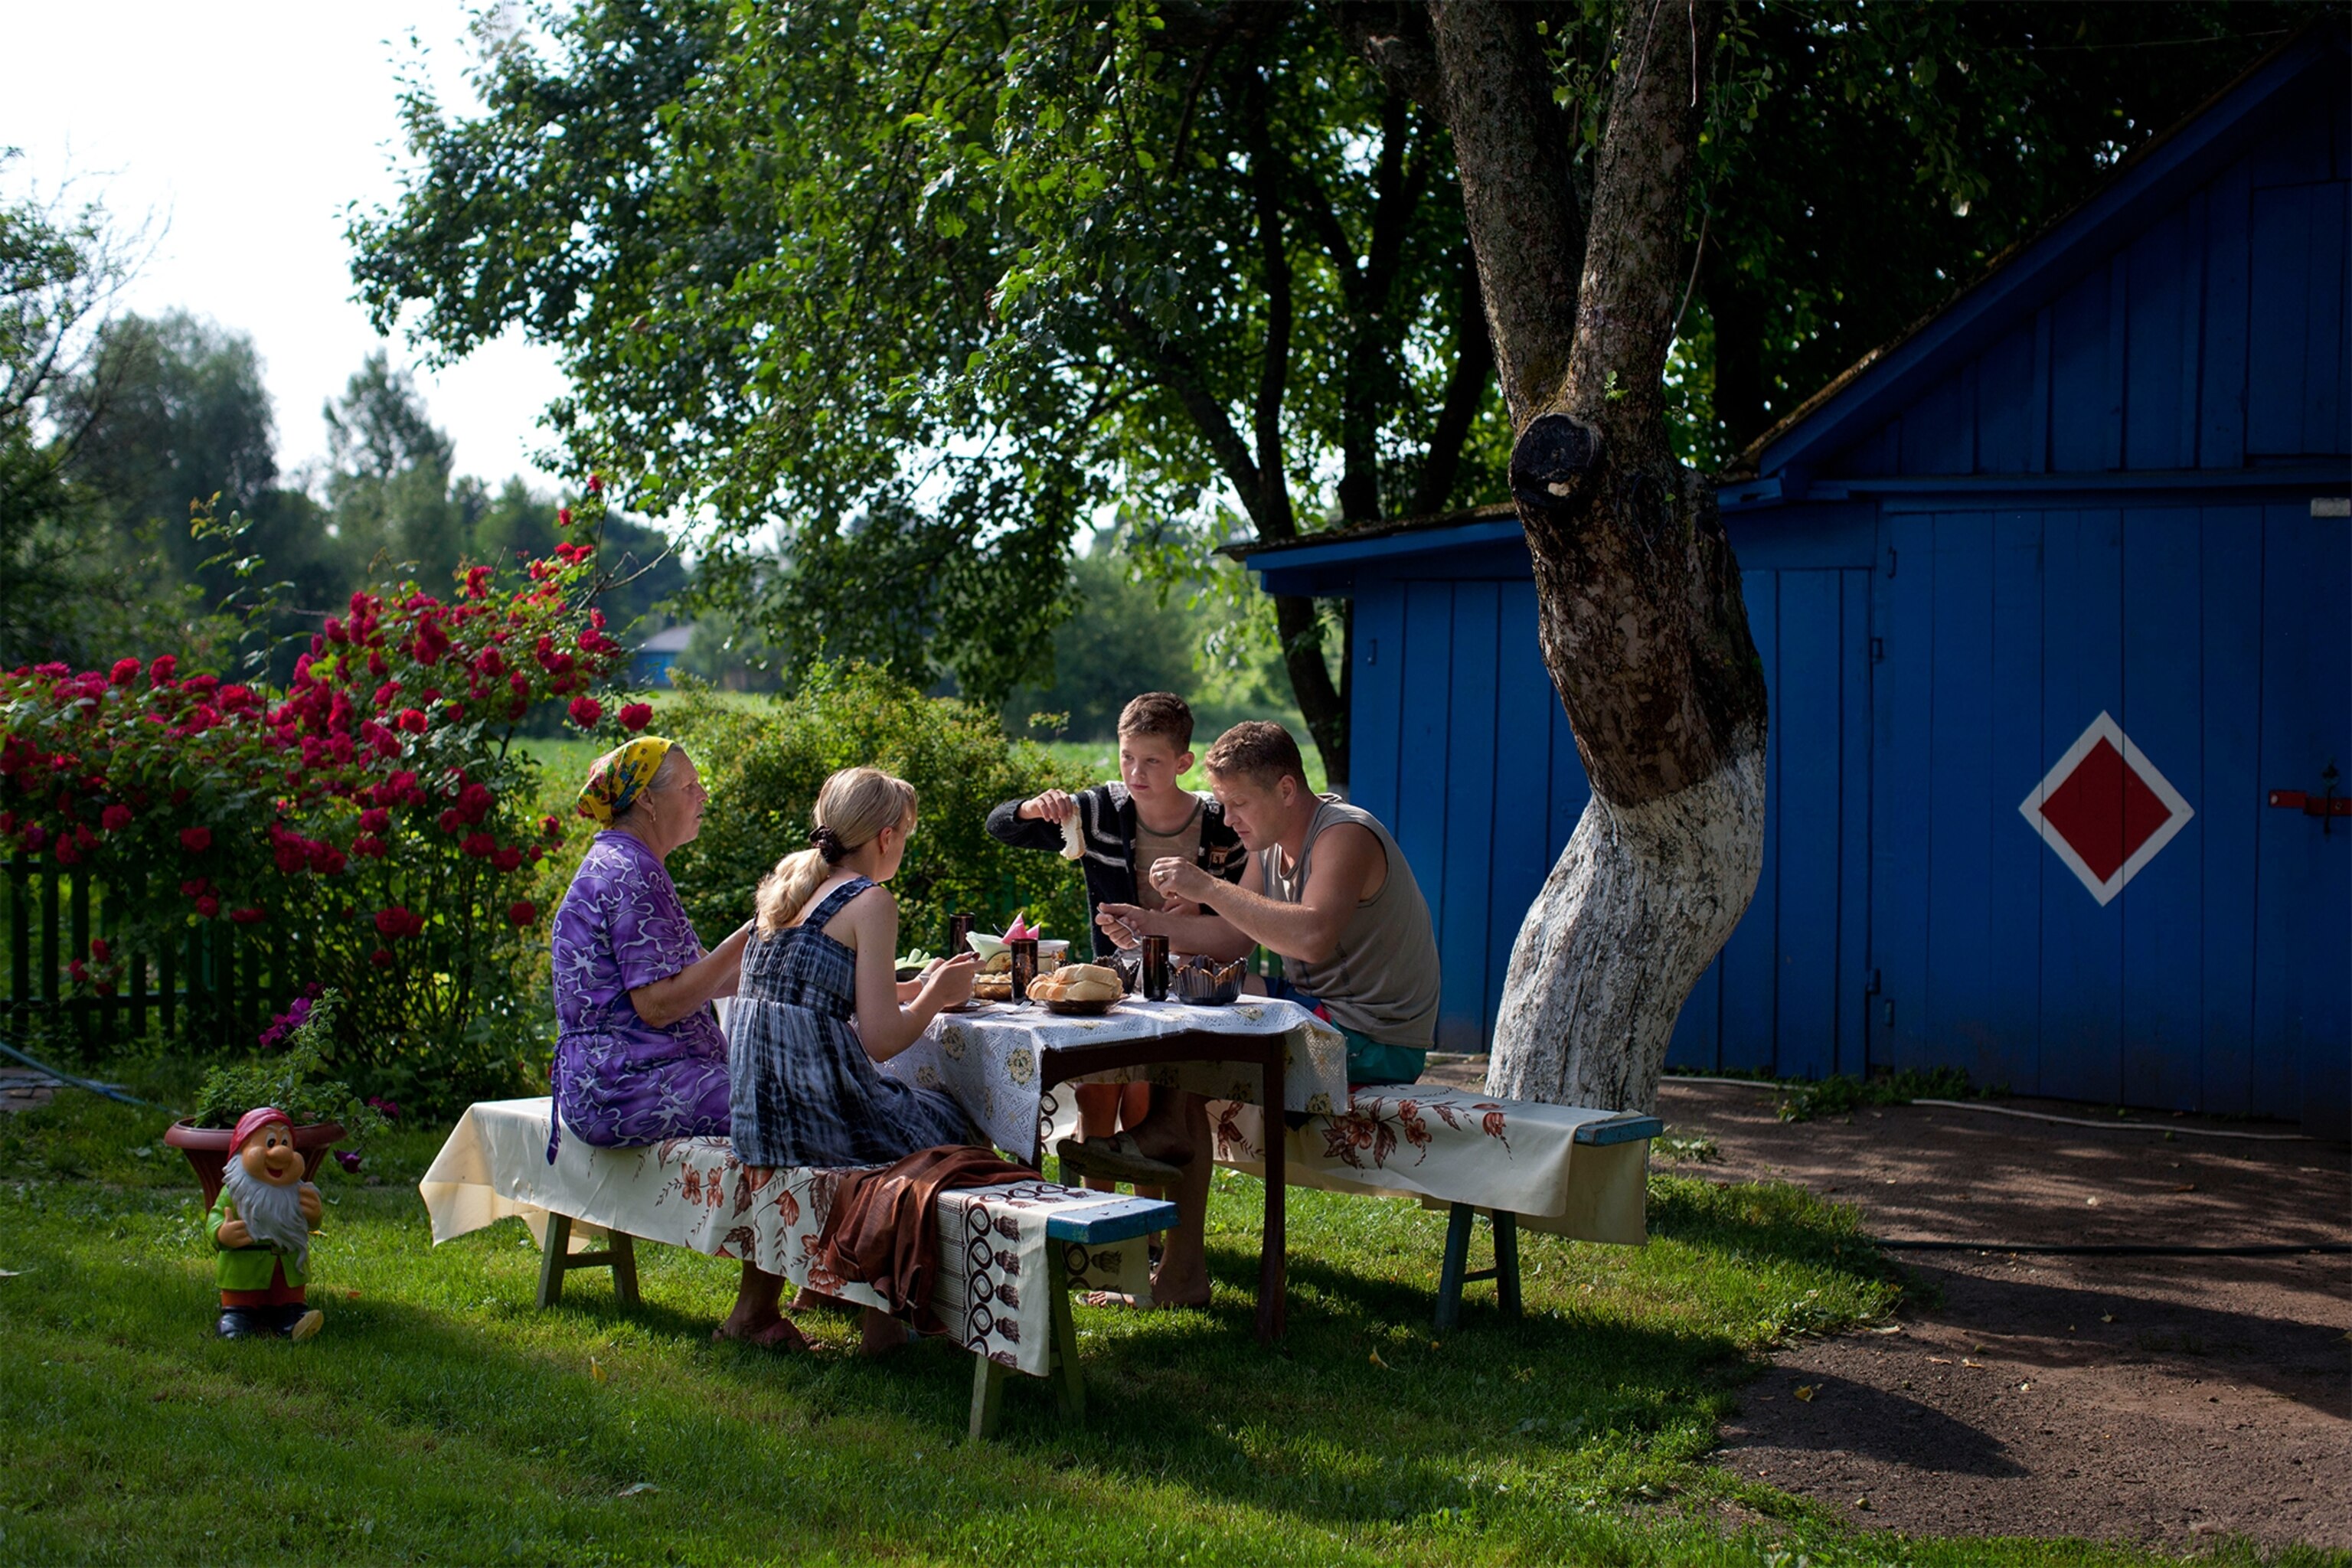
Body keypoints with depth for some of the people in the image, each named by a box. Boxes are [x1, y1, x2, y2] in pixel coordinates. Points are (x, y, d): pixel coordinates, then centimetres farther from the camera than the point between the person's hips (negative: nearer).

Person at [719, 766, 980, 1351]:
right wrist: (939, 994, 6)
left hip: (754, 1115, 8)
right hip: (817, 1115, -8)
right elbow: (880, 1039, -12)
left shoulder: (788, 880, 15)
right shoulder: (870, 902, -9)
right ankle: (886, 1315, 19)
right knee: (948, 1126, 14)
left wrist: (918, 985, 25)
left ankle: (755, 1307, 34)